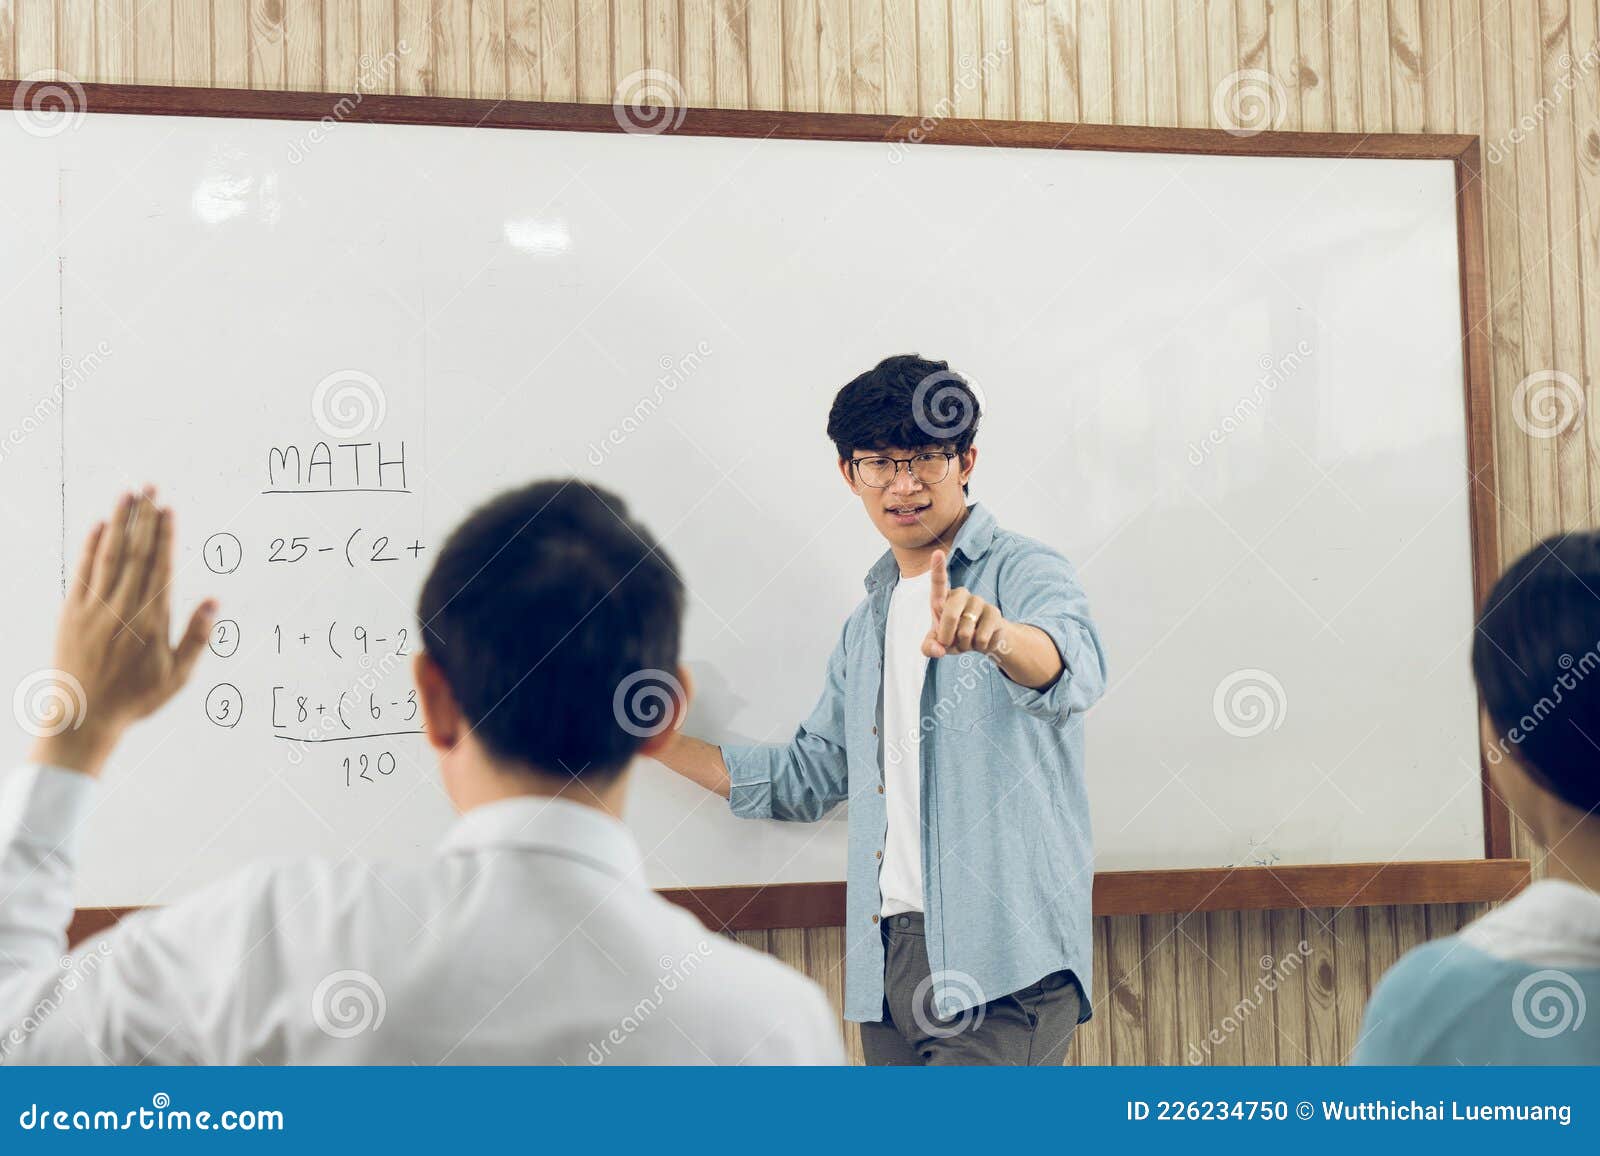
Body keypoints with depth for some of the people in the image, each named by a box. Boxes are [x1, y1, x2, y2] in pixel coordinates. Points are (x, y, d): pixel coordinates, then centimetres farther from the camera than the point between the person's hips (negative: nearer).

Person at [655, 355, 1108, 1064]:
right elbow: (812, 774, 26)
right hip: (887, 959, 7)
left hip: (1004, 960, -7)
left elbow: (1071, 665, -24)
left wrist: (996, 634, -47)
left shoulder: (1023, 572, -2)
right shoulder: (868, 623, 21)